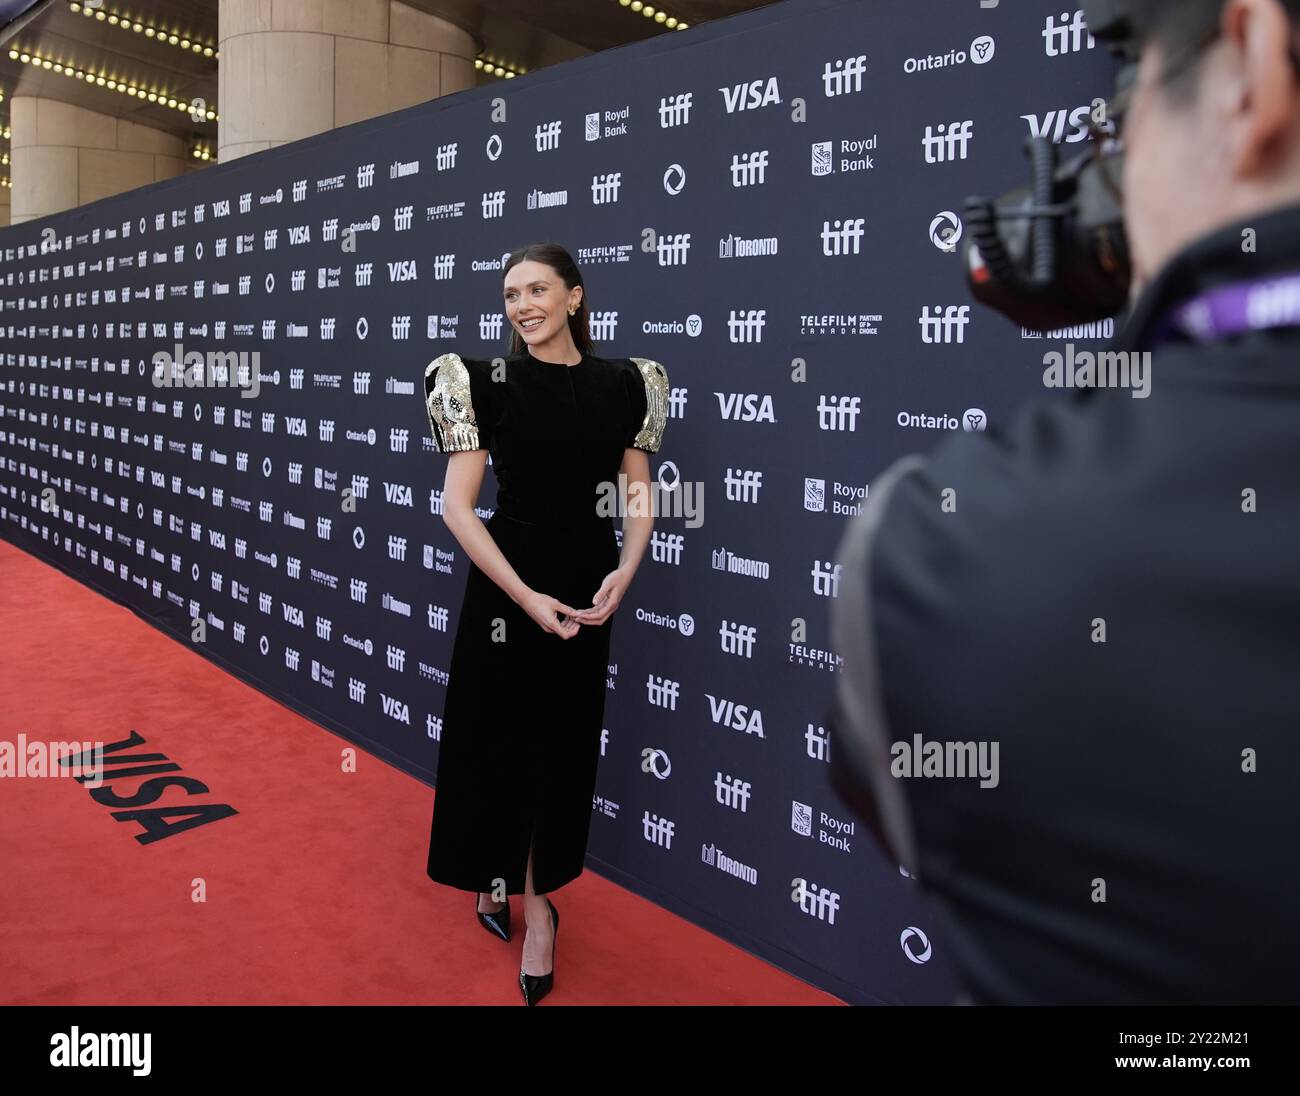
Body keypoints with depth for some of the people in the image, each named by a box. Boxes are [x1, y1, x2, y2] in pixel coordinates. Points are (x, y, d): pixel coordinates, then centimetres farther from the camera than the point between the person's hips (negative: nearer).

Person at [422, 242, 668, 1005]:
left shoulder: (622, 383, 0)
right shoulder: (489, 382, -7)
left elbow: (639, 496, 6)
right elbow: (458, 505, -11)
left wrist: (625, 572, -12)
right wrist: (525, 595, -18)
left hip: (587, 586, 3)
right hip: (507, 583, -2)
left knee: (564, 743, 12)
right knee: (499, 736, 7)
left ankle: (534, 891, 30)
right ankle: (499, 879, 31)